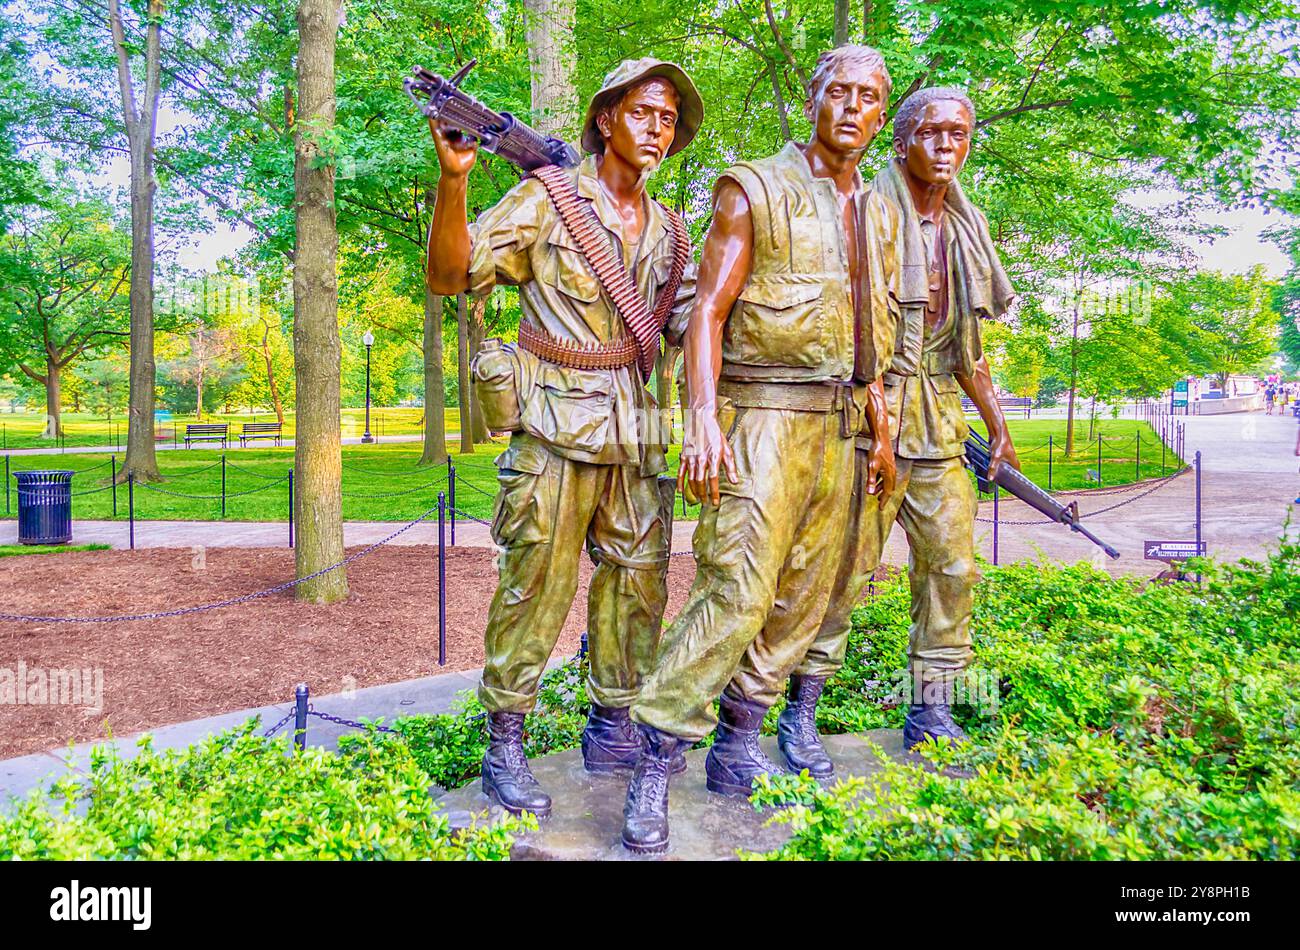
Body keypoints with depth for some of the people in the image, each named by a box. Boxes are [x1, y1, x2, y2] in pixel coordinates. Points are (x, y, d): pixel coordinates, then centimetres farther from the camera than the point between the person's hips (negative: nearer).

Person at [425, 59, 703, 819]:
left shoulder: (667, 229, 15)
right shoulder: (548, 200, -3)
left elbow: (692, 320, 21)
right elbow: (450, 276, -10)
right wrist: (453, 179, -23)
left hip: (636, 433, 6)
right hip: (556, 425, -6)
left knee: (638, 583, 10)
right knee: (536, 587, -3)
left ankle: (612, 731, 27)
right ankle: (505, 746, 13)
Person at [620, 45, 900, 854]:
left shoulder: (878, 214, 17)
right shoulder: (756, 191, -3)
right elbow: (708, 312, -9)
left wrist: (881, 427, 19)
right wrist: (705, 418, -21)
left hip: (839, 427, 7)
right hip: (766, 418, -7)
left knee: (803, 598, 7)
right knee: (738, 593, -16)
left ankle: (738, 748, 19)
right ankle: (655, 760, -5)